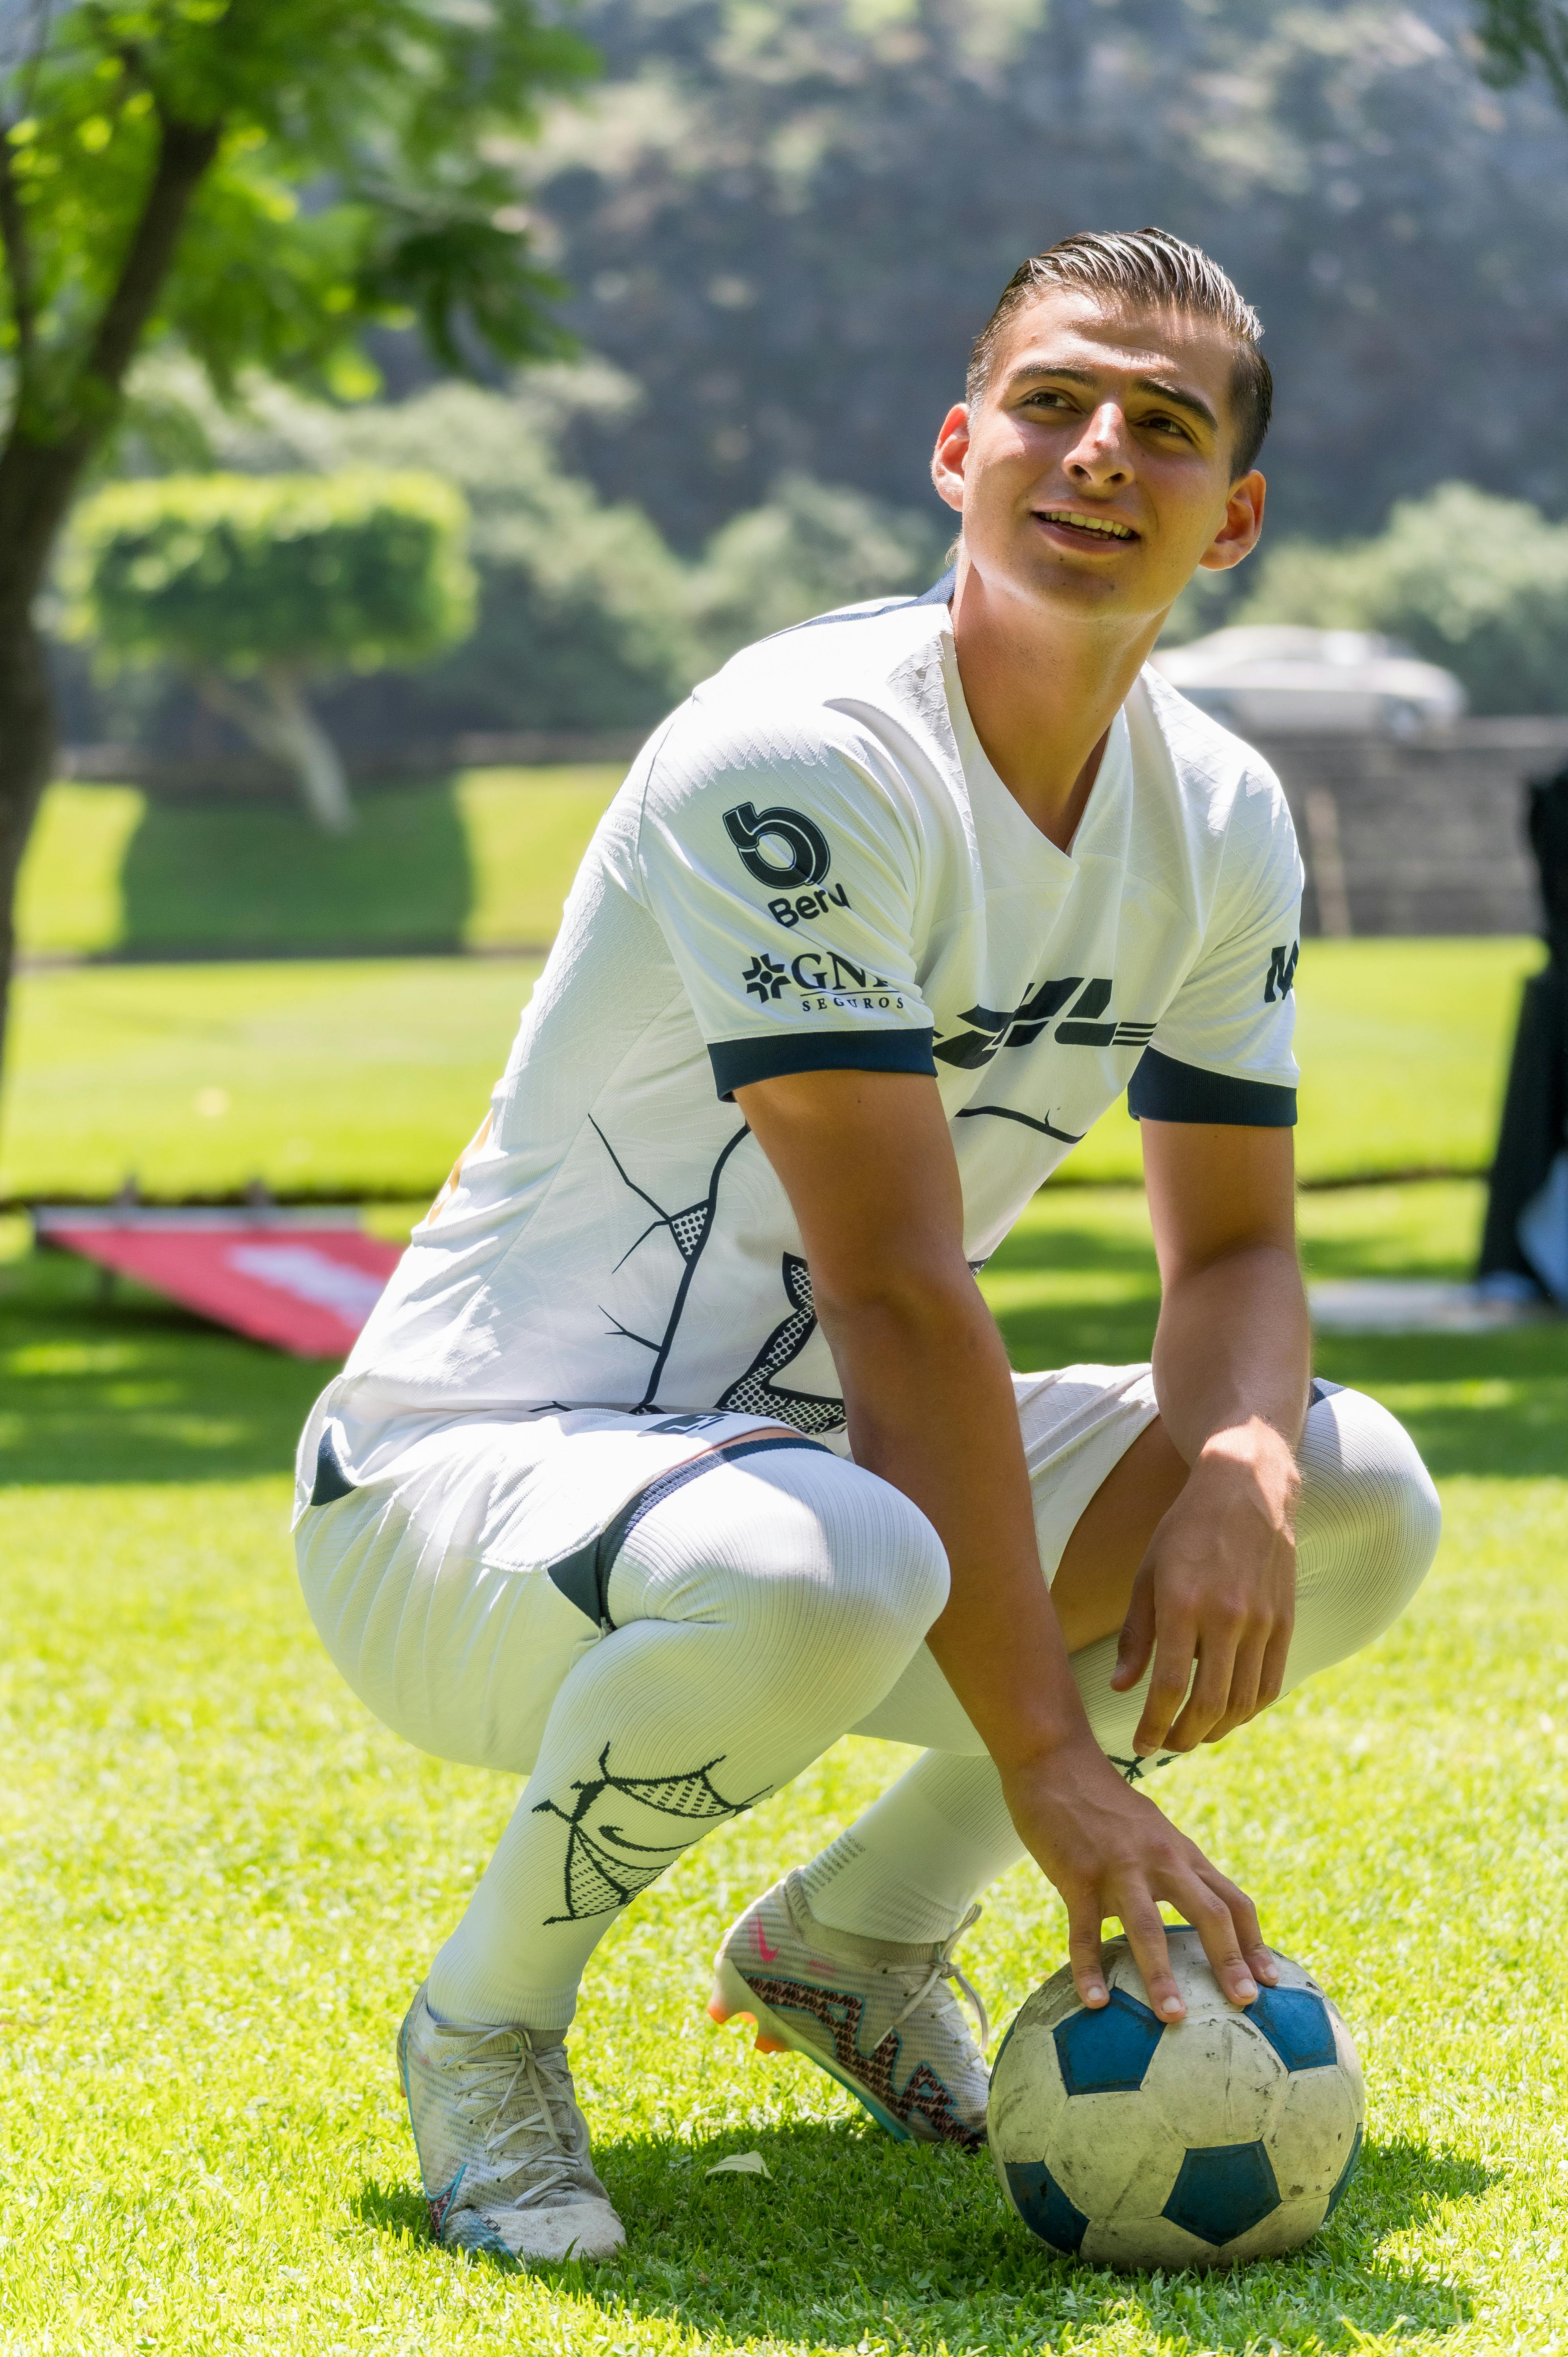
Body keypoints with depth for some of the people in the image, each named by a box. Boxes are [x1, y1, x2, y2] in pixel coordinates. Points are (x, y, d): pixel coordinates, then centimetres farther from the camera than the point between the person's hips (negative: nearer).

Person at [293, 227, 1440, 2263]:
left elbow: (1235, 1251, 6)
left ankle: (859, 1934, 12)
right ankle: (485, 2017, -10)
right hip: (467, 1471, -8)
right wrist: (1053, 1765, -30)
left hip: (792, 1462, 8)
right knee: (817, 1569, -40)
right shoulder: (800, 757, -24)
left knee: (1360, 1501, -5)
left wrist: (1241, 1462, -20)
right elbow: (899, 1292, -28)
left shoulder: (1223, 823, 1)